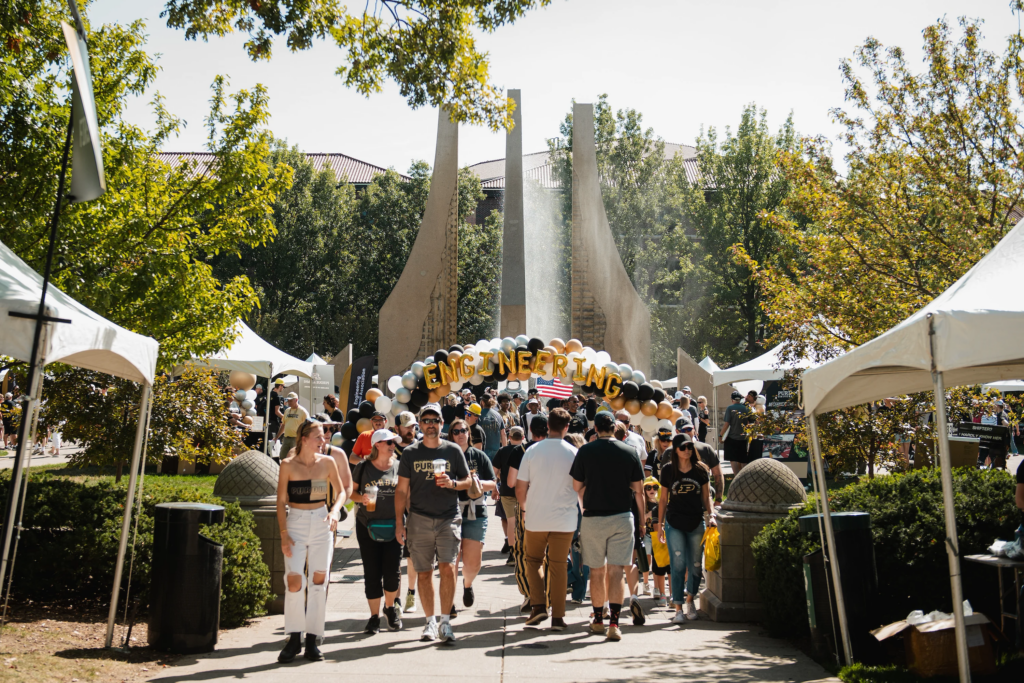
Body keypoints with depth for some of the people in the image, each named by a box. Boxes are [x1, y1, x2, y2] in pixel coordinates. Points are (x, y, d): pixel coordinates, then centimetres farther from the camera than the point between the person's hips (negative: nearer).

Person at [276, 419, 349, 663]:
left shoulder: (327, 462, 1)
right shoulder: (288, 464, -5)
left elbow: (342, 491, 8)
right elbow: (281, 501, -2)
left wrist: (335, 510, -12)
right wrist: (284, 534, -9)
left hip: (321, 523, 2)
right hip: (296, 523, -2)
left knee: (318, 580, 2)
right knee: (294, 580, -9)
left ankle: (313, 638, 13)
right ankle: (294, 638, 7)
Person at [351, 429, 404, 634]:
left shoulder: (400, 467, 4)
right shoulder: (363, 467, 2)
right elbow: (351, 491, 8)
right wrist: (361, 498, -13)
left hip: (392, 526, 0)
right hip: (367, 526, 0)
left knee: (392, 571, -2)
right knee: (372, 573, 3)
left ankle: (391, 607, 26)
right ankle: (374, 616, 17)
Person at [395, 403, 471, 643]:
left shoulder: (453, 450, 5)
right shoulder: (410, 453, 6)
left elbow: (467, 481, 11)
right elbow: (402, 490, 8)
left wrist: (452, 483, -10)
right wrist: (399, 521, 3)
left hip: (449, 519, -1)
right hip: (419, 520, 1)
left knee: (448, 568, -12)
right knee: (424, 573, 6)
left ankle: (445, 622, 1)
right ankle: (430, 621, 20)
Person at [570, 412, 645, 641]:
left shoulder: (585, 451, -5)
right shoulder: (629, 452, -2)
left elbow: (577, 487, 1)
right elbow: (638, 490, 3)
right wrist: (642, 517, 14)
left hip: (593, 518, 0)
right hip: (622, 518, 1)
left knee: (597, 571, 11)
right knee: (616, 571, 2)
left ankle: (598, 621, 23)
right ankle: (613, 624, -4)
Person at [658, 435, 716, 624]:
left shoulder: (701, 470, 3)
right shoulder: (668, 471, 0)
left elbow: (706, 496, 10)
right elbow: (663, 499, 6)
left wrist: (711, 514, -5)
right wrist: (660, 524, 4)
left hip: (696, 523, 2)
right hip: (674, 524, -2)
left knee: (695, 564, 7)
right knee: (677, 565, -5)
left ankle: (690, 600, 29)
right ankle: (678, 608, 1)